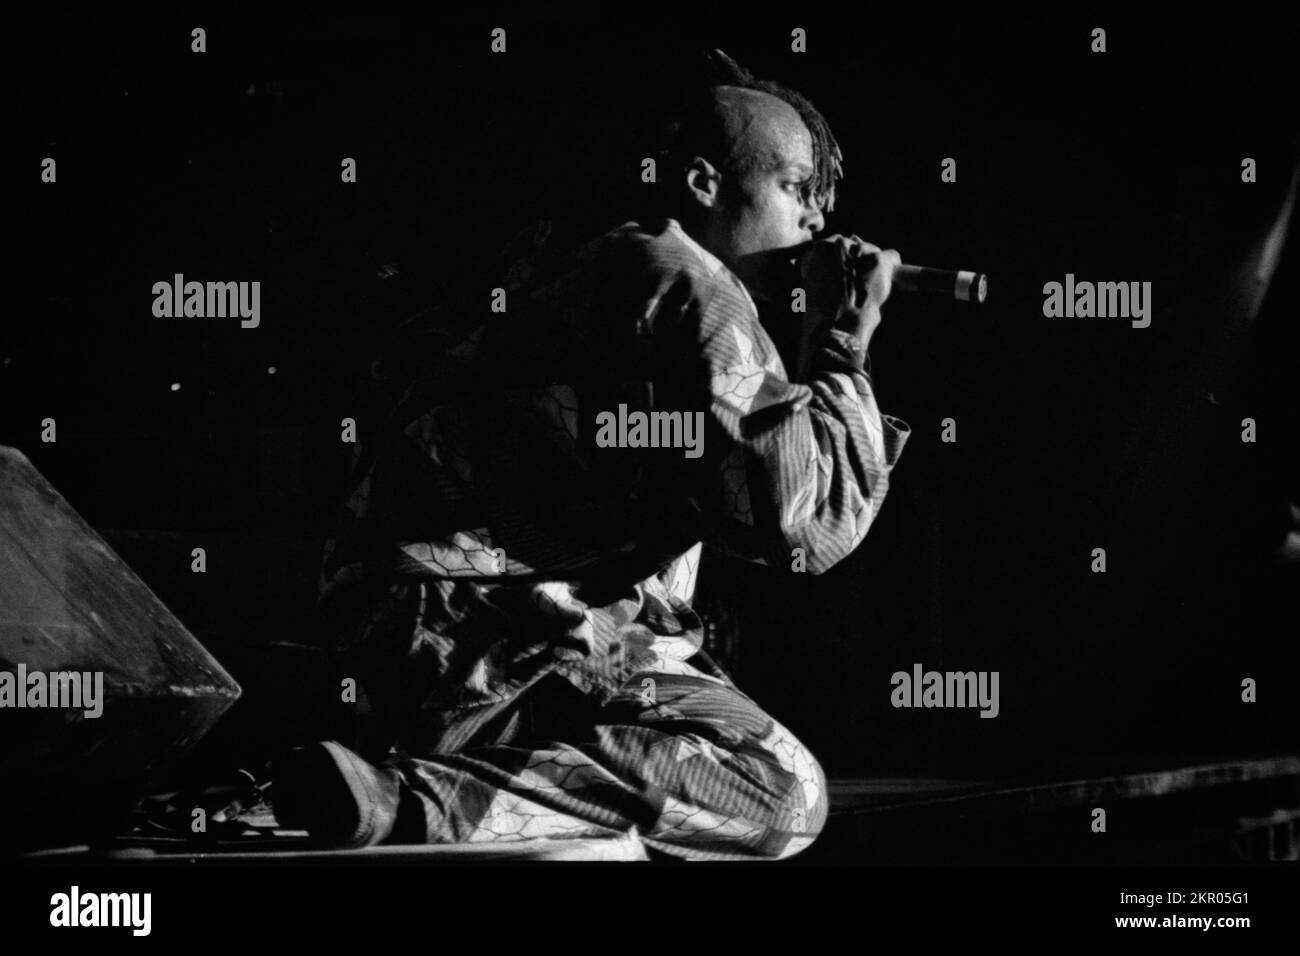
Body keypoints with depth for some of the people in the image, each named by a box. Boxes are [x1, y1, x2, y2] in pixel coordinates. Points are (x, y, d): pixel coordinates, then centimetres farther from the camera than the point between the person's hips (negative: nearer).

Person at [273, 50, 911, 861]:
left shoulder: (612, 270, 23)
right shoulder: (689, 287, -9)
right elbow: (804, 523, -15)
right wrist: (847, 344, -5)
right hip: (488, 633, -10)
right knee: (781, 794, -22)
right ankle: (417, 801, -27)